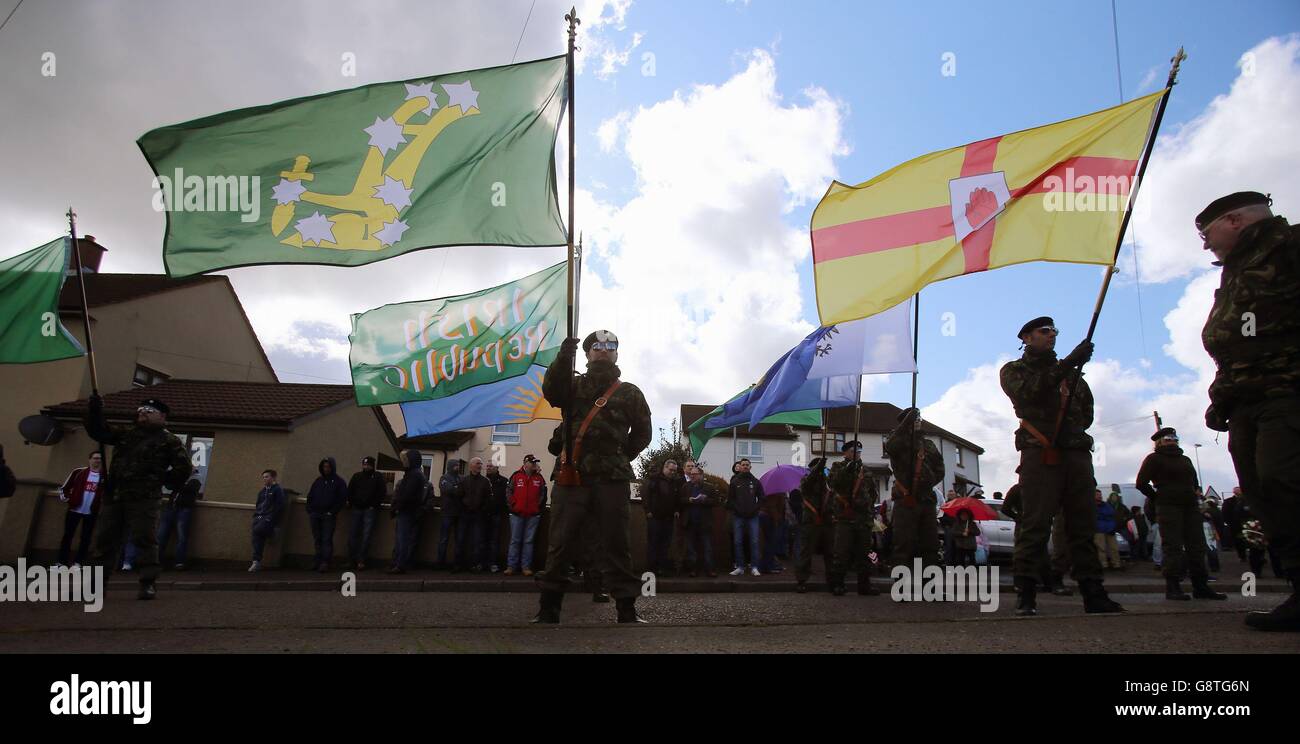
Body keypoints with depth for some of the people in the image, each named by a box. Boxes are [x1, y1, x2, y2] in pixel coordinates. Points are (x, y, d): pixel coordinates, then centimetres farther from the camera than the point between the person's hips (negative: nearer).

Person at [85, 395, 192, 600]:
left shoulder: (168, 441, 4)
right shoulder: (126, 435, 21)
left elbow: (184, 468, -1)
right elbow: (98, 431, 22)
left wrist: (163, 482, 1)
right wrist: (95, 410, 8)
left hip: (143, 499, -6)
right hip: (114, 496, 6)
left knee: (144, 540, -9)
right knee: (105, 539, 9)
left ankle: (148, 584, -7)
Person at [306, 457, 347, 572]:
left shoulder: (339, 482, 2)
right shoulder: (318, 481, 16)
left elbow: (342, 499, -4)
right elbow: (310, 497, 19)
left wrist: (333, 512, -10)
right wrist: (309, 511, 7)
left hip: (328, 515, -5)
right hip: (315, 515, 5)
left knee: (327, 539, -8)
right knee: (317, 539, 7)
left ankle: (325, 563, -10)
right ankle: (317, 561, 12)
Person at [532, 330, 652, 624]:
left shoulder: (630, 392, 14)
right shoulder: (573, 384, 14)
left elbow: (642, 432, 18)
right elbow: (551, 392, -8)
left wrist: (621, 457, 7)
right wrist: (563, 358, -22)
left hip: (613, 479, 0)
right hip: (572, 476, 0)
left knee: (616, 545, 2)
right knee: (560, 543, 1)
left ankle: (627, 609, 7)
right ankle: (548, 609, 8)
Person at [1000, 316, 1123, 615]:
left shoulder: (1070, 372, 26)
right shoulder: (1014, 370, 12)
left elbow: (1087, 414, 23)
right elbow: (1029, 392, -12)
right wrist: (1068, 363, -18)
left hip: (1077, 454, 5)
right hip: (1040, 454, -5)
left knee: (1083, 526, 3)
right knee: (1035, 525, -11)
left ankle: (1093, 594, 5)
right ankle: (1026, 595, -11)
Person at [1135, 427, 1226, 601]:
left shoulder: (1185, 459, 23)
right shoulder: (1154, 458, 3)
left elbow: (1194, 482, 30)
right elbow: (1141, 483, -5)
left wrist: (1193, 496, 14)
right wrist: (1158, 498, -2)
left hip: (1191, 506, 7)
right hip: (1168, 507, -6)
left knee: (1197, 545, 3)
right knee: (1172, 546, -10)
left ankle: (1201, 586, 8)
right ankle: (1172, 587, -10)